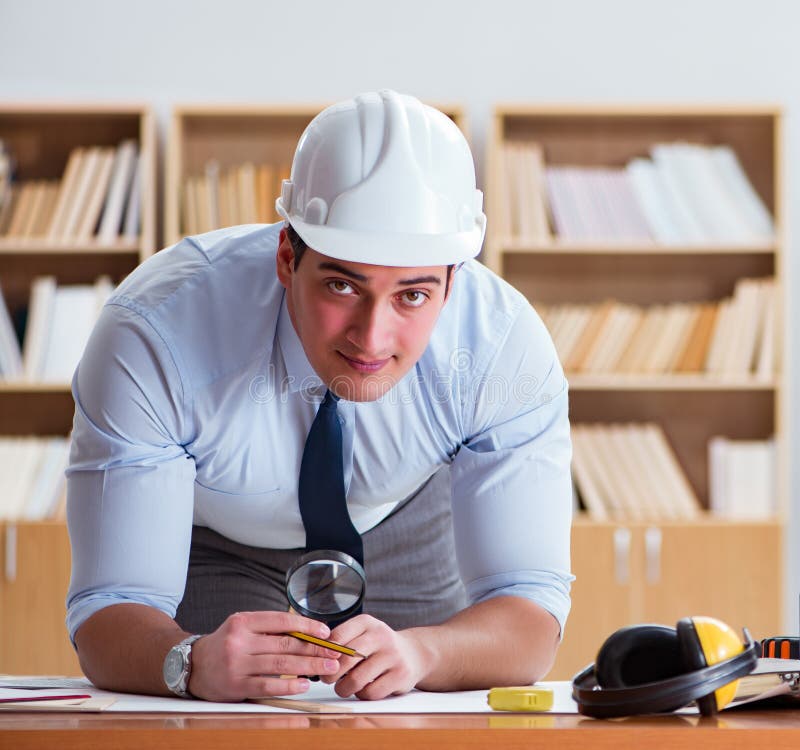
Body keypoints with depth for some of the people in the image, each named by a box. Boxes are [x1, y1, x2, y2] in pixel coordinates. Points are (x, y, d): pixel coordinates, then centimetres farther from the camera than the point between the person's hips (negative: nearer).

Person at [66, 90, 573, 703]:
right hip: (209, 533, -1)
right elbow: (109, 618, -40)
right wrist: (197, 663, -63)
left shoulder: (508, 347, -33)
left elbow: (530, 616, -32)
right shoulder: (153, 338, -39)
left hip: (408, 529, 2)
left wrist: (414, 652, -55)